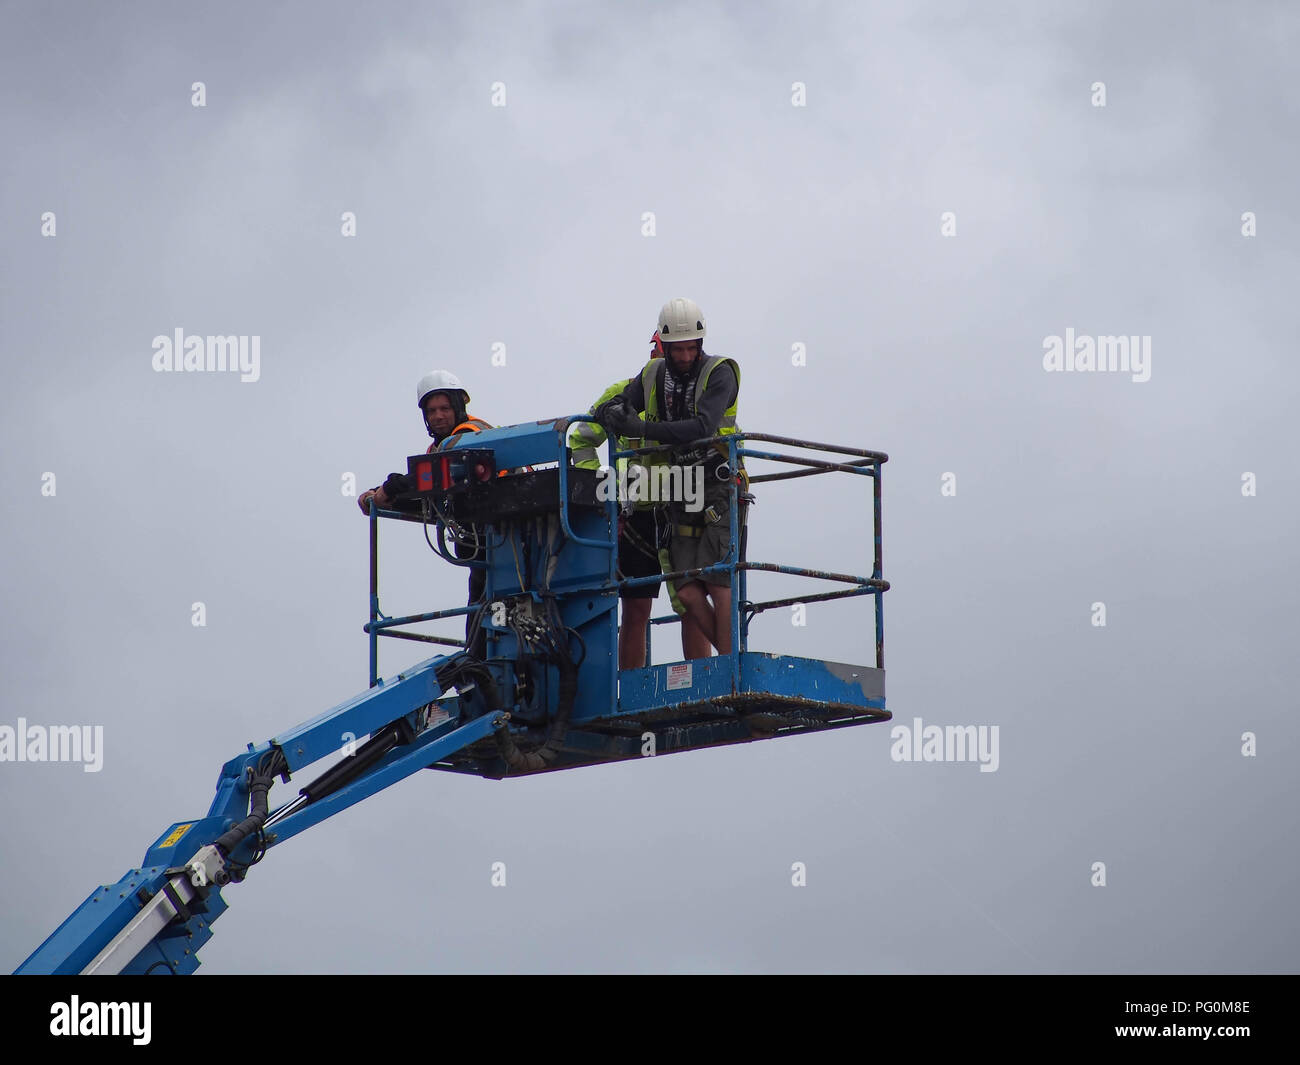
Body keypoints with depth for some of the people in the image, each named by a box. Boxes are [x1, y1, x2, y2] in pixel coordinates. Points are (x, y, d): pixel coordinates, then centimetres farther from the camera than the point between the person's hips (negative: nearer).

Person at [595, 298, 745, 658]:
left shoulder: (719, 373, -11)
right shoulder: (653, 375, 7)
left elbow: (703, 426, -25)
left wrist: (641, 429, -32)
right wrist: (614, 410, -12)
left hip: (719, 489, -5)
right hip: (680, 495, 5)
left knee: (717, 582, -15)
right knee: (688, 592, -3)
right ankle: (728, 657, 11)